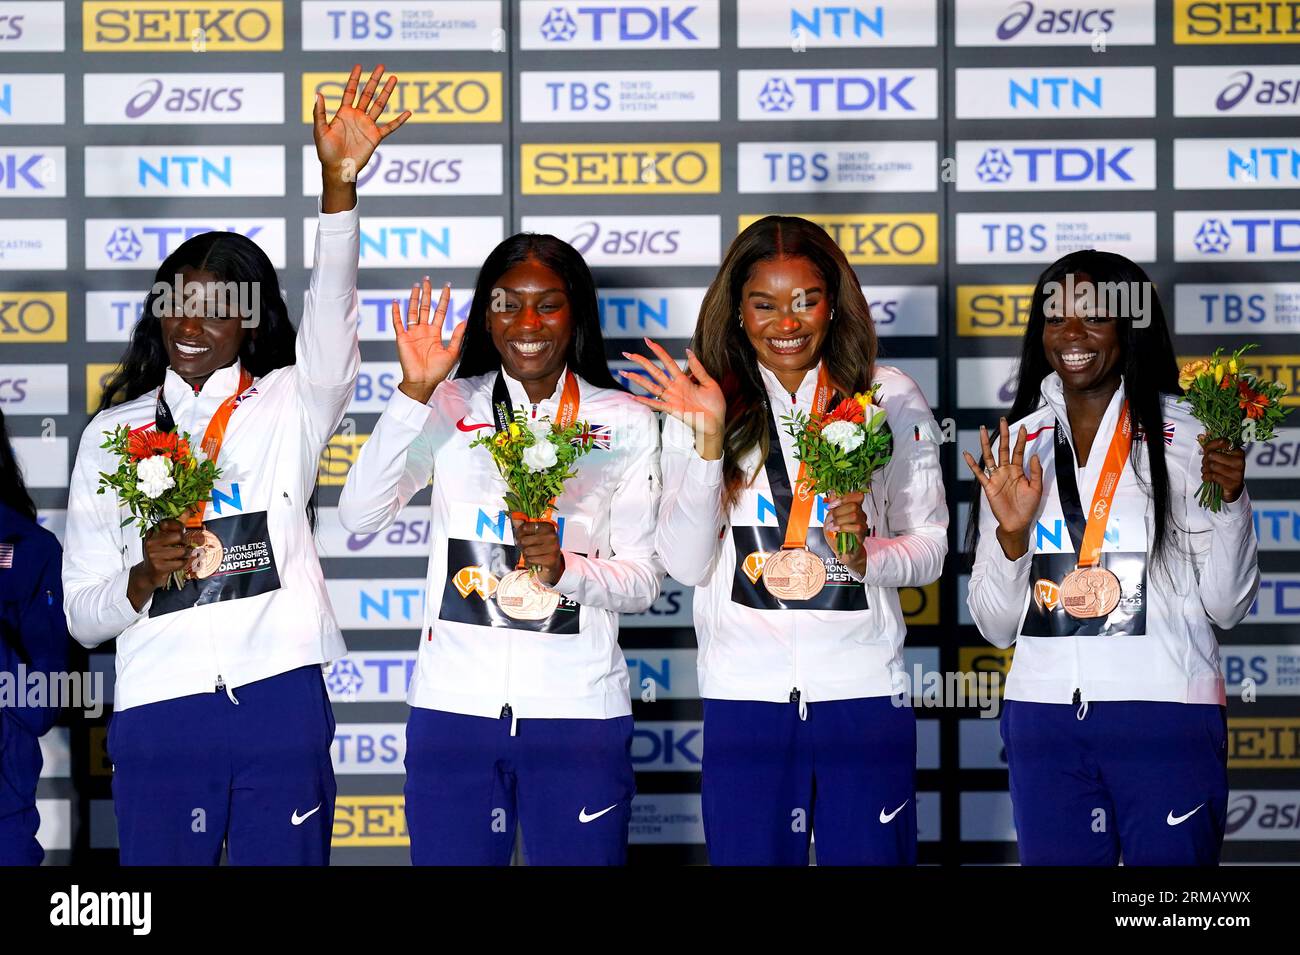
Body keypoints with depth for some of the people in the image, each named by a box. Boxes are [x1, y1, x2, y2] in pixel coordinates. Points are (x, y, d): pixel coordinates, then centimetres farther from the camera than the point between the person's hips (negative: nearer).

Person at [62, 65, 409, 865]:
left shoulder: (287, 406, 9)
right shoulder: (112, 434, 12)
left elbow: (332, 317, -13)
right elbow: (81, 614, 11)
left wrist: (339, 183, -27)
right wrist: (143, 579, -12)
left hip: (280, 701, -1)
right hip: (158, 709, 1)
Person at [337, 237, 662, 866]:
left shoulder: (624, 423, 6)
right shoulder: (449, 408, 6)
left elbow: (643, 581, 3)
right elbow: (358, 516, -8)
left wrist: (566, 567, -17)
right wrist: (414, 392, -15)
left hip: (577, 708, 0)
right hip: (454, 703, 0)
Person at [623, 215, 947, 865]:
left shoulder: (890, 398, 4)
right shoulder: (699, 402, 3)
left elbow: (929, 548, 6)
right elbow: (685, 564, -4)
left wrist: (867, 555, -15)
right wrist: (707, 440, -14)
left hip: (864, 689, 0)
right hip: (745, 691, 0)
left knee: (871, 857, 4)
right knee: (749, 858, 5)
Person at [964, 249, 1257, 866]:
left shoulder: (1185, 435, 0)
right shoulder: (1016, 447, 9)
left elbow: (1227, 606, -1)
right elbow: (996, 627, 9)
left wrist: (1228, 500, -14)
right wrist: (1012, 532, -7)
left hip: (1165, 717, -3)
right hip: (1044, 716, 3)